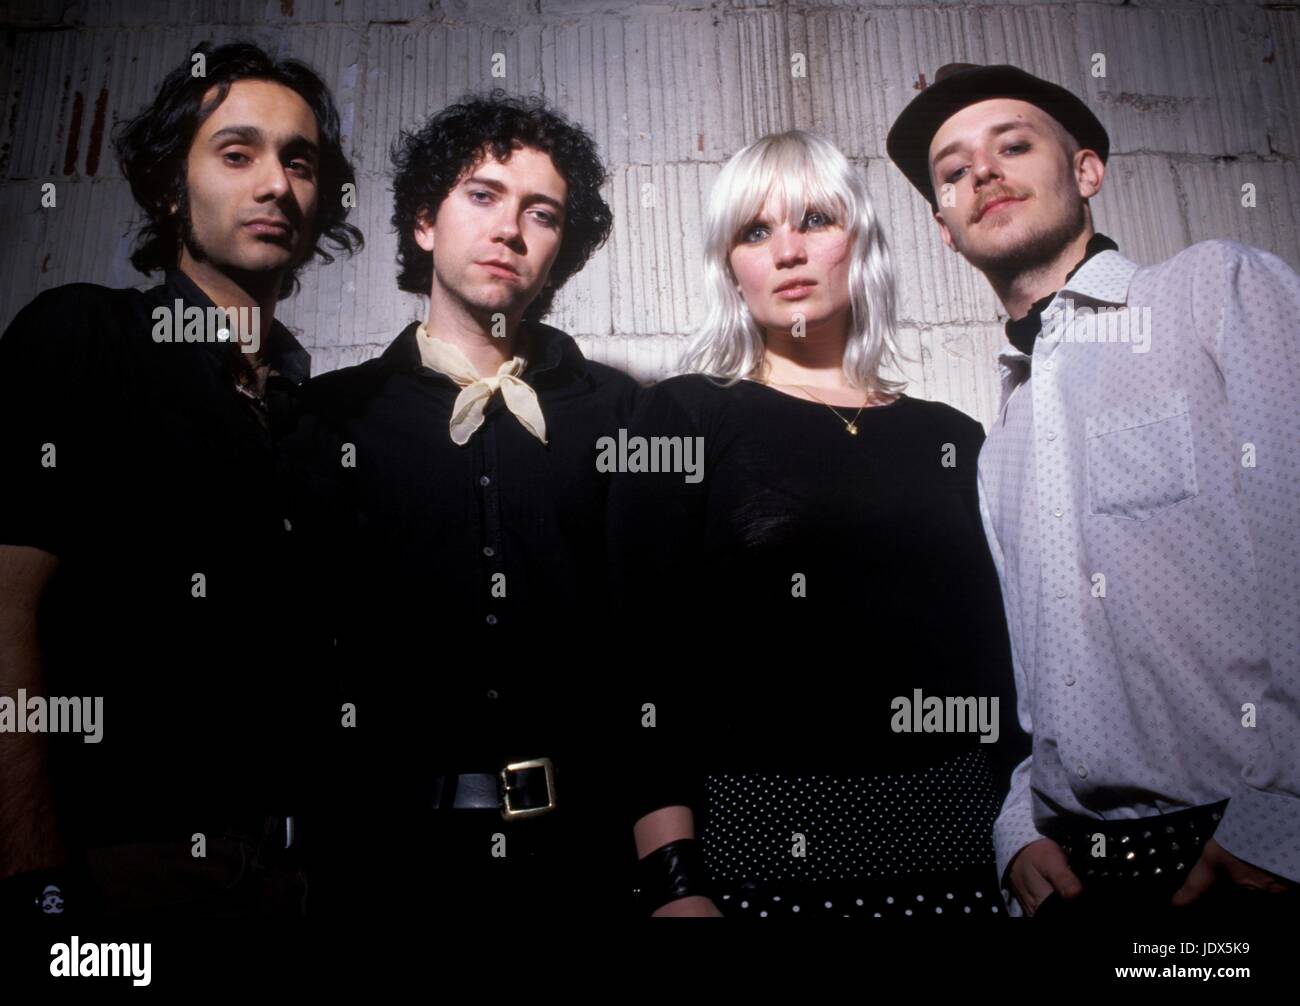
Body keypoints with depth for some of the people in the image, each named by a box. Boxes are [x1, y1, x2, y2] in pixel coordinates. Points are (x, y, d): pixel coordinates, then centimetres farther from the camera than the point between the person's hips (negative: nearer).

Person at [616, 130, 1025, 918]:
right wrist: (673, 882, -18)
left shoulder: (948, 437, 8)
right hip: (758, 847, -3)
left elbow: (993, 657, 9)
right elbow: (648, 652, -10)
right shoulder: (686, 417, -2)